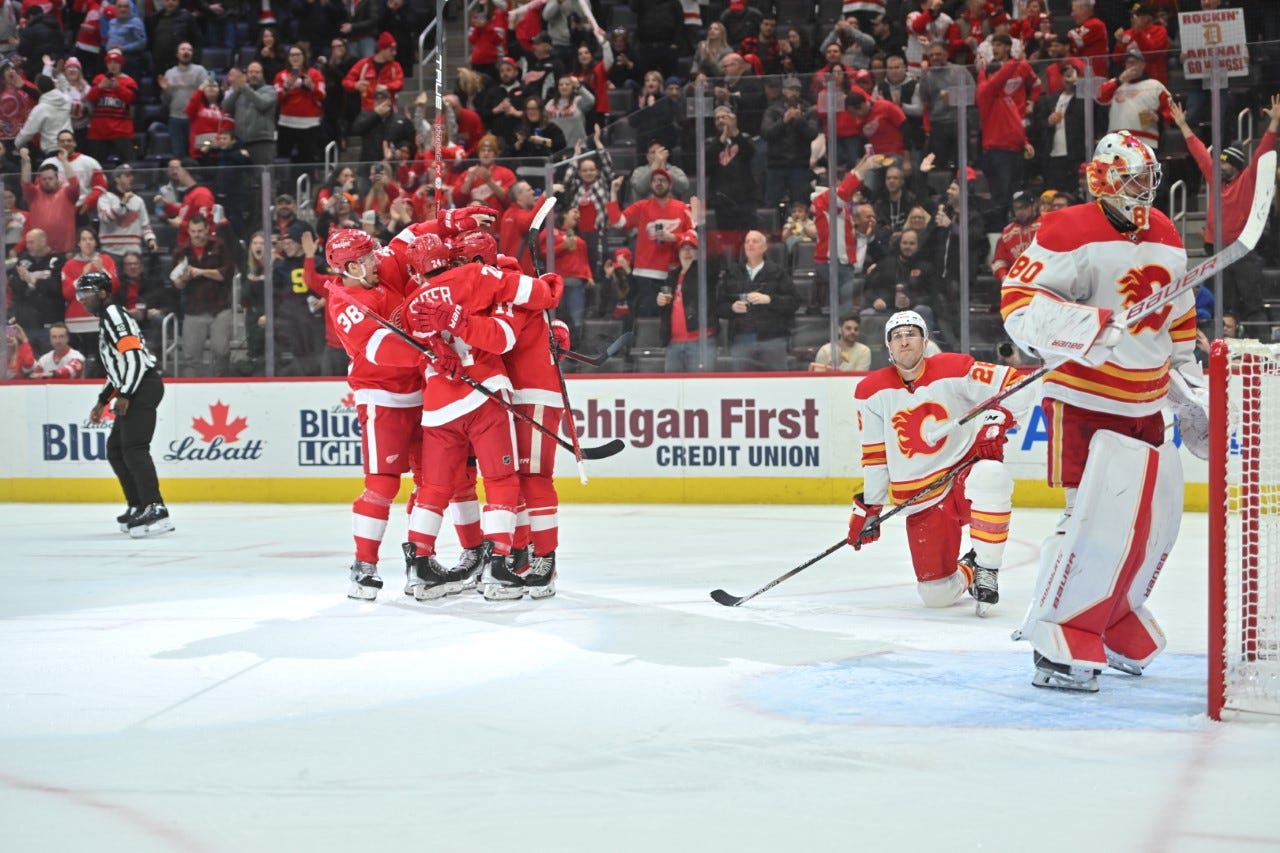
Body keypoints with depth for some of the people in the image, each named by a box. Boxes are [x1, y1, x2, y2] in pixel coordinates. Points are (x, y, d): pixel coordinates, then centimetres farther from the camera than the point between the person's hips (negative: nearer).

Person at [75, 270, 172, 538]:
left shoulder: (114, 315, -7)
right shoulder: (107, 320, 26)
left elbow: (133, 355, -19)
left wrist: (124, 395, -21)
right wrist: (102, 402, 28)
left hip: (144, 386, -11)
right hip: (135, 392, 11)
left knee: (133, 448, -19)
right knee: (115, 449, 13)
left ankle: (155, 510, -29)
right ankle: (138, 507, 16)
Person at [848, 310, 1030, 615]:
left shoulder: (953, 370, -8)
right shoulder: (873, 391, 1)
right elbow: (874, 455, 10)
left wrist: (997, 418, -25)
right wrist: (869, 507, 10)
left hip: (965, 472, -3)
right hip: (921, 500, 3)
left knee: (991, 476, -41)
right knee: (937, 595, -6)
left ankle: (986, 570, -24)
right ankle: (965, 569, 32)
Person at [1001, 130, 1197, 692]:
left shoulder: (1166, 240, 11)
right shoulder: (1071, 234, -14)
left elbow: (1179, 323, 22)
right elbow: (1019, 303, -21)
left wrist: (1190, 393, 19)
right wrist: (1094, 329, -31)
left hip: (1144, 408, 8)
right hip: (1084, 404, -8)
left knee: (1155, 519, 10)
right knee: (1097, 518, -17)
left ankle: (1117, 626, 27)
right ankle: (1058, 645, -9)